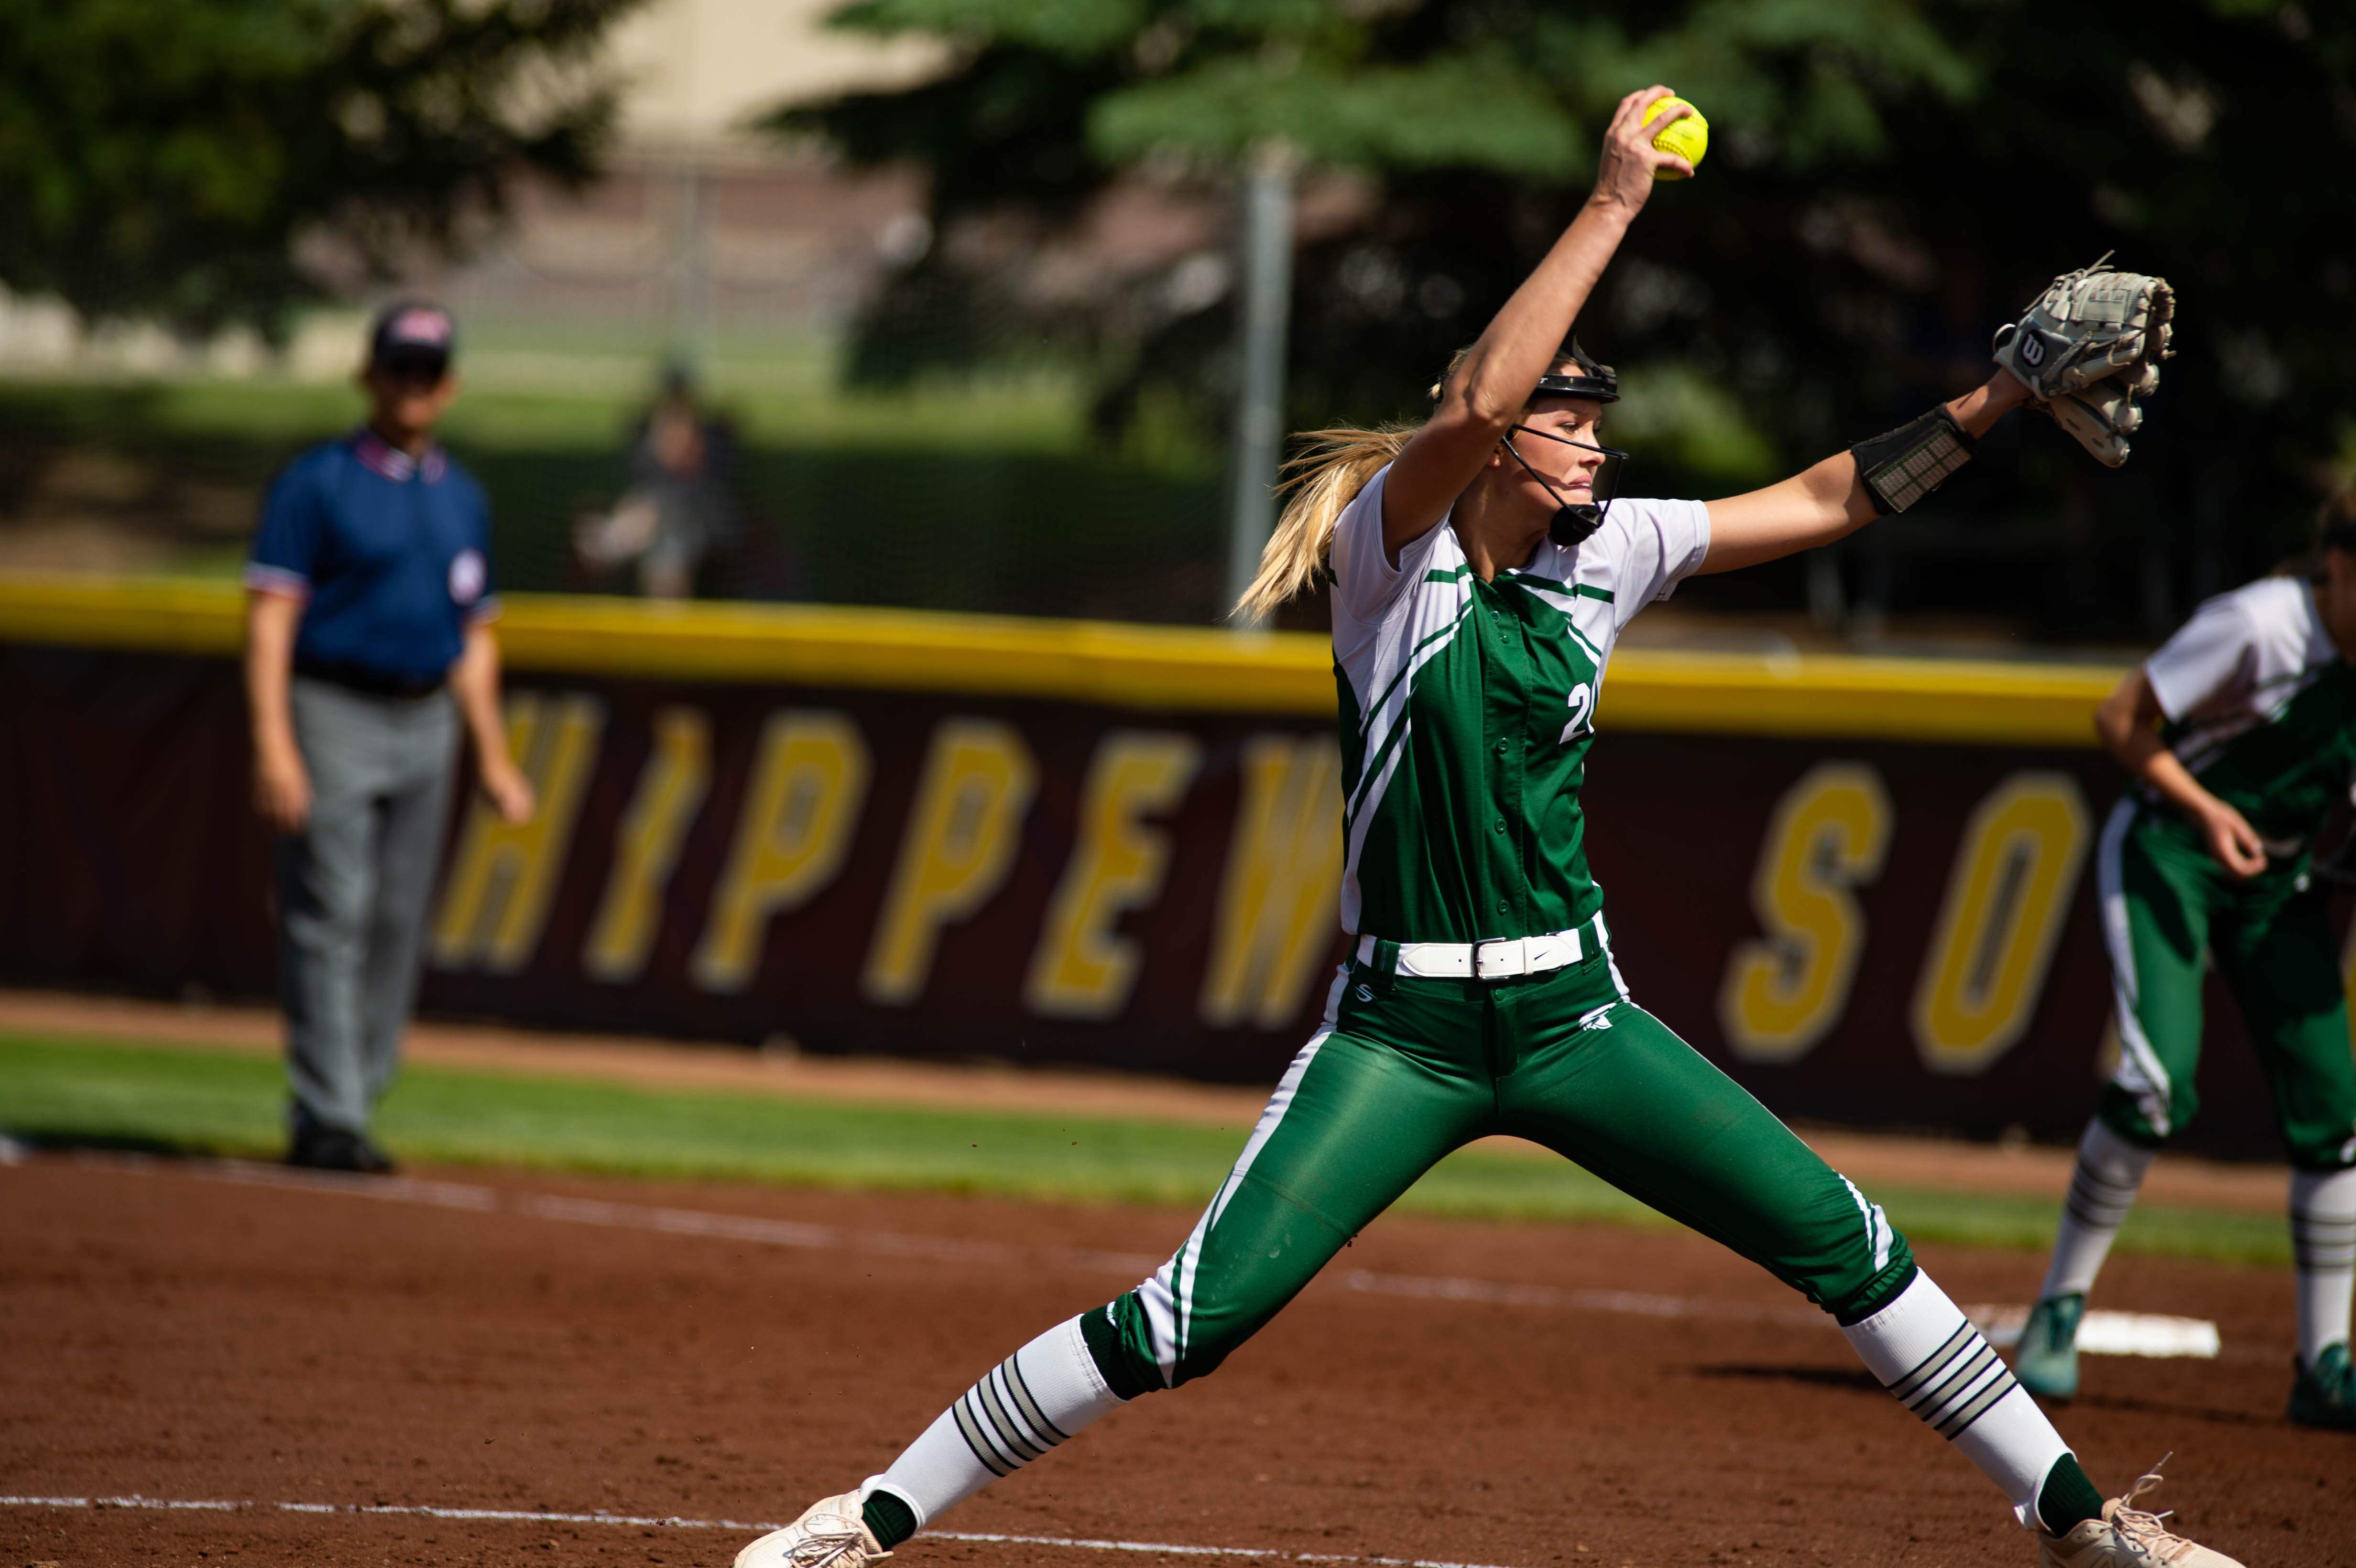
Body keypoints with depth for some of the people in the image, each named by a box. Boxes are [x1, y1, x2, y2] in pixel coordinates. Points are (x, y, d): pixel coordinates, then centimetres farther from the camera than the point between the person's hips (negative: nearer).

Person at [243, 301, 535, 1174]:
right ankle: (325, 1120, -12)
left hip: (426, 727, 6)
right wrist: (273, 746, -19)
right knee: (330, 919, -11)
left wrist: (493, 759, 14)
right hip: (332, 716, -6)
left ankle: (349, 1108, 12)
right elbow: (269, 617, -9)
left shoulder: (462, 500, 15)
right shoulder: (318, 483, -3)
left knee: (396, 927, 5)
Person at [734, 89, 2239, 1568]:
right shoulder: (1396, 547, -7)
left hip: (1574, 1017, 4)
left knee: (1843, 1239, -2)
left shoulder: (1607, 554, 7)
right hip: (1401, 1034, -4)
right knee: (1193, 1318, -14)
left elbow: (1832, 498, 10)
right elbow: (1477, 401, -27)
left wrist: (2009, 389, 0)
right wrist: (1614, 203, -24)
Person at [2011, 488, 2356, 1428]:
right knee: (2158, 1083, -23)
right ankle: (2061, 1307, -5)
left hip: (2278, 878, 6)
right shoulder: (2261, 627, -22)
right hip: (2167, 851, -6)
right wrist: (2204, 809, -24)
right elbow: (2122, 719, -14)